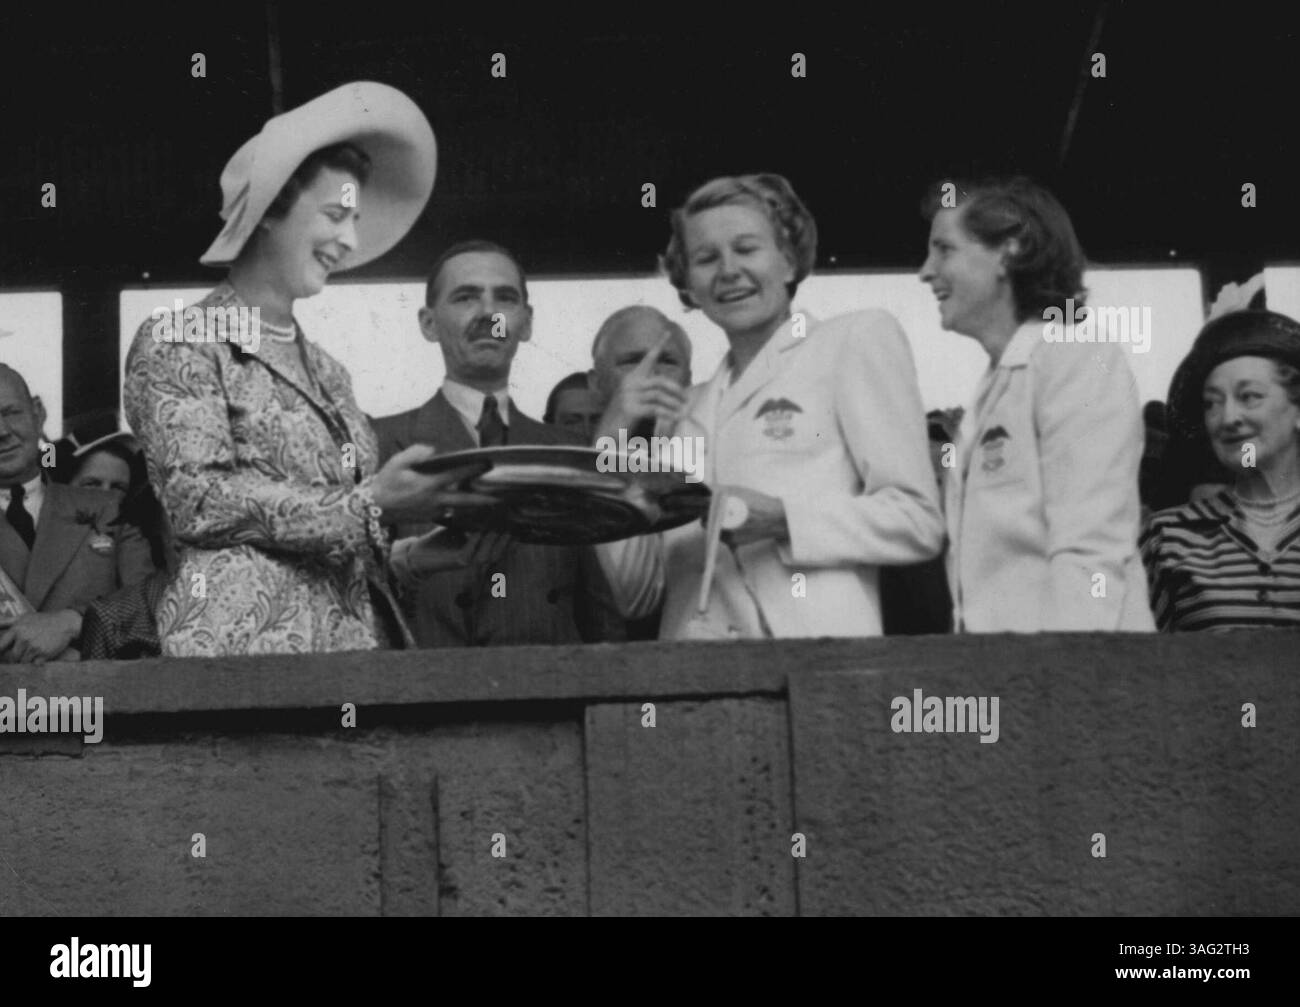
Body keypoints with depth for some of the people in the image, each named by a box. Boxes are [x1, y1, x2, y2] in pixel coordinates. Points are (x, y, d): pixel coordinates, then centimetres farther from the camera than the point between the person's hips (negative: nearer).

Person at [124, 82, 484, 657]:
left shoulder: (326, 371, 22)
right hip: (245, 648, -6)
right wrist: (366, 505, -15)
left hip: (359, 641, 6)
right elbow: (198, 500, -11)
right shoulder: (178, 345, 2)